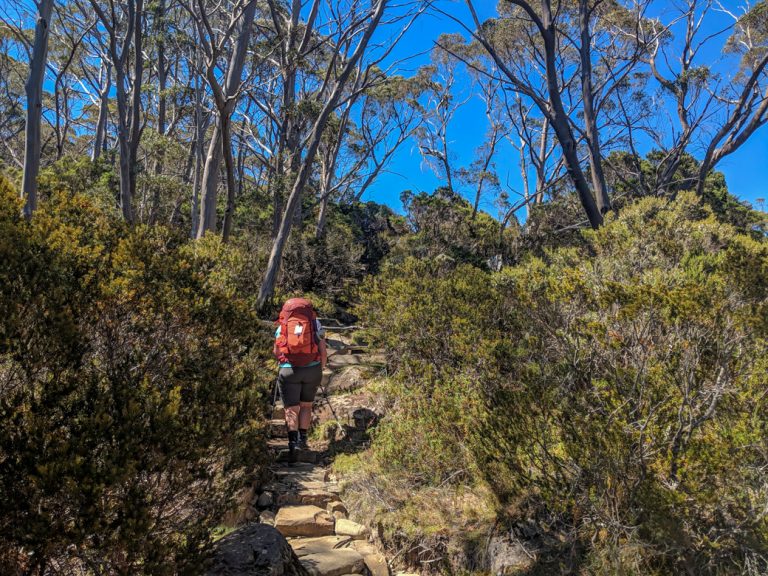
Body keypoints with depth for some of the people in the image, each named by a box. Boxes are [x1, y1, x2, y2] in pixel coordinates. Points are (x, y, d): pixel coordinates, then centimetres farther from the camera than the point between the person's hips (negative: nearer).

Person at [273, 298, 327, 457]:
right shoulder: (316, 324, 6)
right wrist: (320, 371, 17)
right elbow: (323, 352, 3)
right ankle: (302, 440, 19)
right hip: (313, 369, 1)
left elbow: (276, 352, 11)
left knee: (292, 409, 5)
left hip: (288, 370, -1)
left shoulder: (281, 326, 7)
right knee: (306, 405, 18)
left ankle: (292, 441, -10)